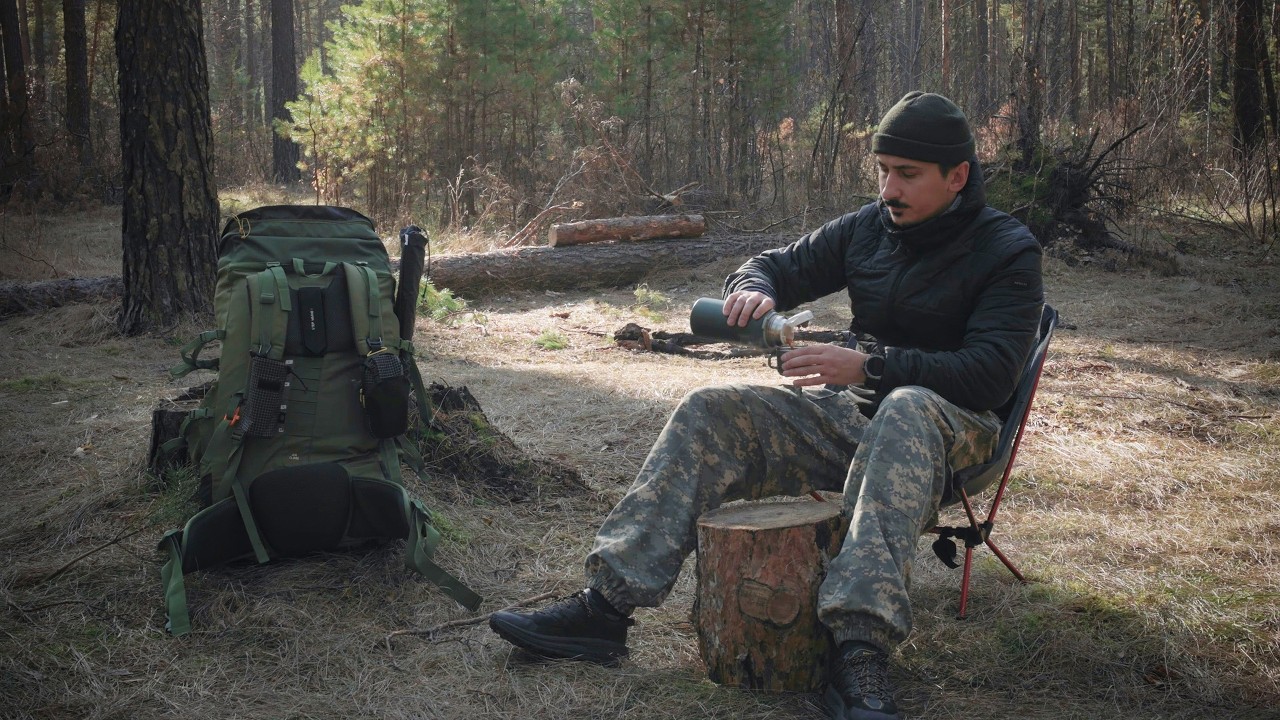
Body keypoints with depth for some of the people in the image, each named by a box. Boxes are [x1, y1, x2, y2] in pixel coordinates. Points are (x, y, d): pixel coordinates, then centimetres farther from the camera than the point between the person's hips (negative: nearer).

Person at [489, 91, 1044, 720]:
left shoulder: (1008, 251, -8)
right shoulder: (867, 227, 8)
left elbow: (990, 375, -20)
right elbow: (776, 266, 16)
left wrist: (870, 366, -29)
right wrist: (753, 288, -10)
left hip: (952, 426, -5)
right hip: (851, 409, 6)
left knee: (907, 410, -42)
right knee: (711, 412, -14)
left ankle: (860, 652, -52)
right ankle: (606, 606, -20)